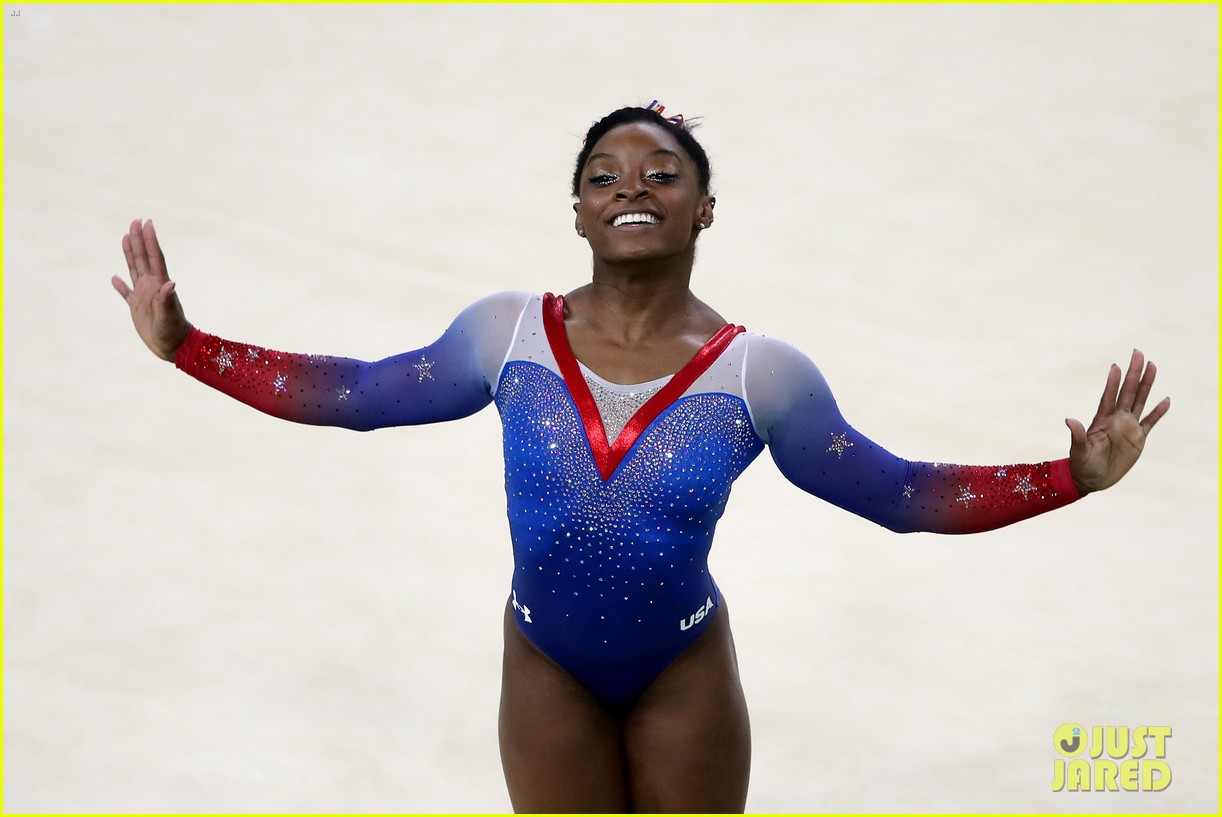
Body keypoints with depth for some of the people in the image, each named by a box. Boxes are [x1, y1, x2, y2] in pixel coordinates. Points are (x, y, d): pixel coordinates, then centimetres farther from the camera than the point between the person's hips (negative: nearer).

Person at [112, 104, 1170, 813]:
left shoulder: (761, 372, -14)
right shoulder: (508, 332, -11)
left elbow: (898, 493, -10)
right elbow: (355, 394, -5)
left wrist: (1074, 476, -20)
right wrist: (183, 344, -10)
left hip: (686, 674, -1)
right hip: (549, 673, 1)